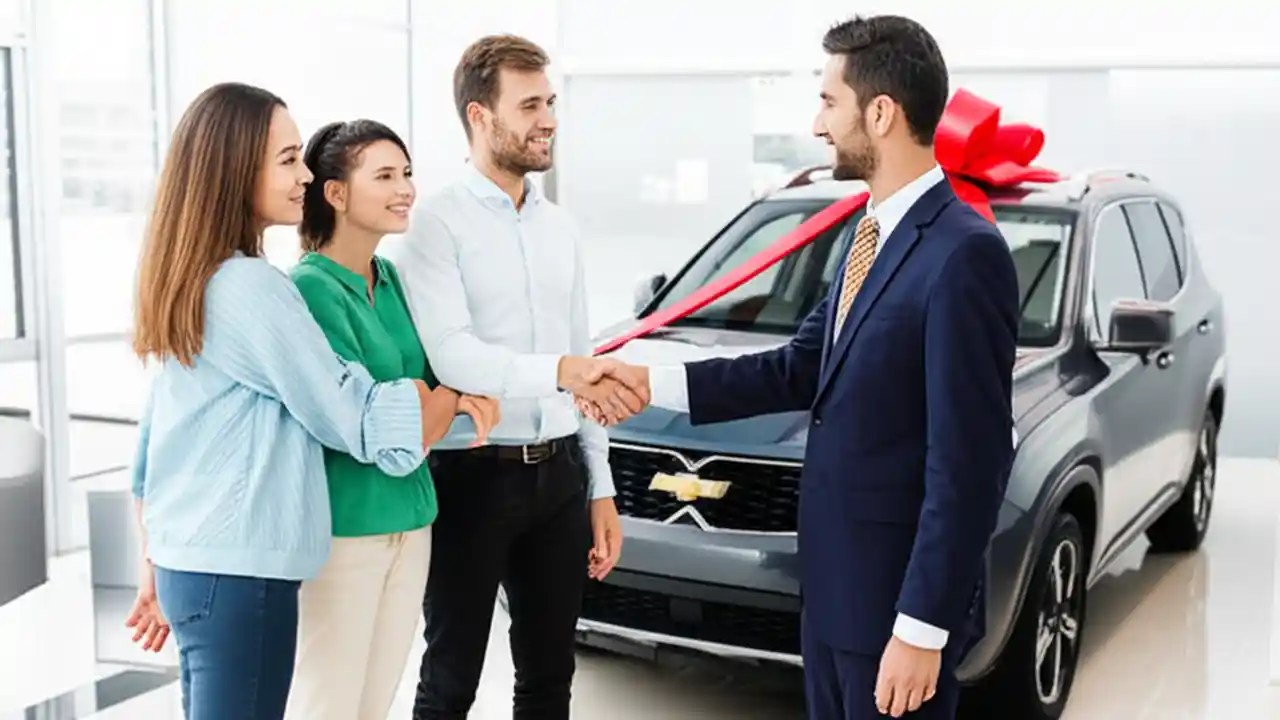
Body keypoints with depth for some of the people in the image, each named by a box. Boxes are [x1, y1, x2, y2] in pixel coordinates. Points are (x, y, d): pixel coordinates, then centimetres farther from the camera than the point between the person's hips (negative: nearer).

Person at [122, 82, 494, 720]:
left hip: (188, 561, 9)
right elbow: (357, 419, -15)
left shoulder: (181, 283, 11)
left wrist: (154, 566, 21)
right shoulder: (251, 288, -17)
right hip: (238, 570, -9)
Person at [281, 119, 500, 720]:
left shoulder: (391, 279, 9)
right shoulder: (310, 288, -15)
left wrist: (455, 399, -8)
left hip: (409, 518, 8)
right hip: (343, 526, -8)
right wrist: (446, 399, -4)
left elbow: (429, 383, 15)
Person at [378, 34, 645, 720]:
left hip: (559, 475, 6)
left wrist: (600, 488, 12)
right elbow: (450, 355, -23)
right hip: (473, 475, -6)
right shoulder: (436, 222, -10)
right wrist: (559, 372, -38)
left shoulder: (560, 227, 11)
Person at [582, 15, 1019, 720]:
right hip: (833, 583, 9)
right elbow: (803, 368, 13)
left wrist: (922, 628, -21)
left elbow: (967, 462, -22)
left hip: (896, 597, -9)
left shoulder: (962, 253, -21)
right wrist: (655, 383, 6)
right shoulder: (873, 234, 9)